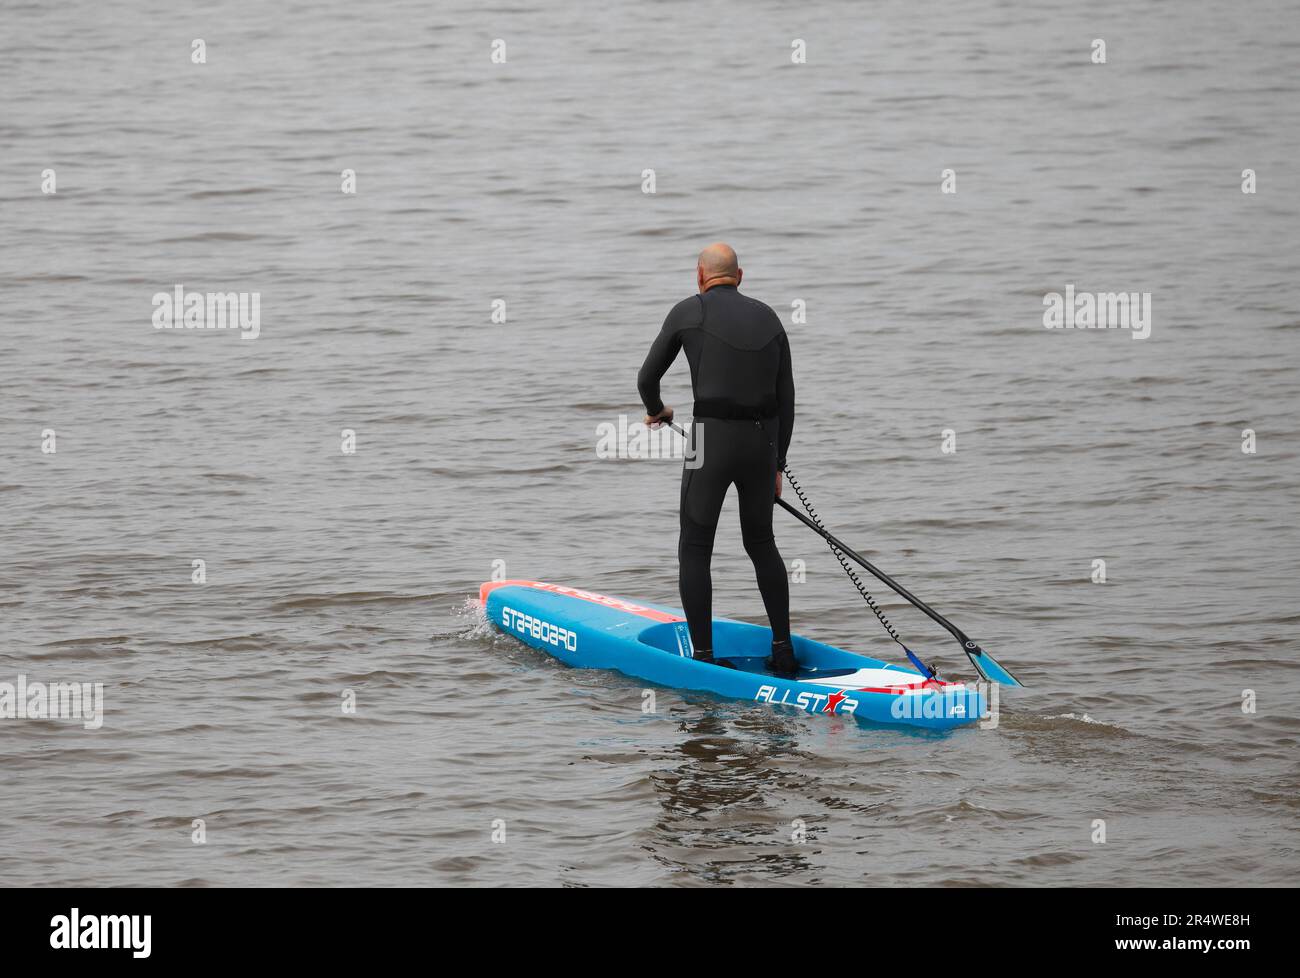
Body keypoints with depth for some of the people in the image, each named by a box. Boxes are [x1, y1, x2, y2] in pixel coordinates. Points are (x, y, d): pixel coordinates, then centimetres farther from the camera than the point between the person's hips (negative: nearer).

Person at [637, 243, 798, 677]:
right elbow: (786, 399, 12)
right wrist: (778, 463, 20)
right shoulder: (769, 318, 11)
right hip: (762, 444, 4)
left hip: (712, 444, -4)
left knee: (694, 549, 7)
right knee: (761, 543, 20)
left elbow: (648, 378, 5)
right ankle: (783, 650, 21)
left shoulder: (690, 311, 0)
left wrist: (657, 411, 28)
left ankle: (703, 656, 3)